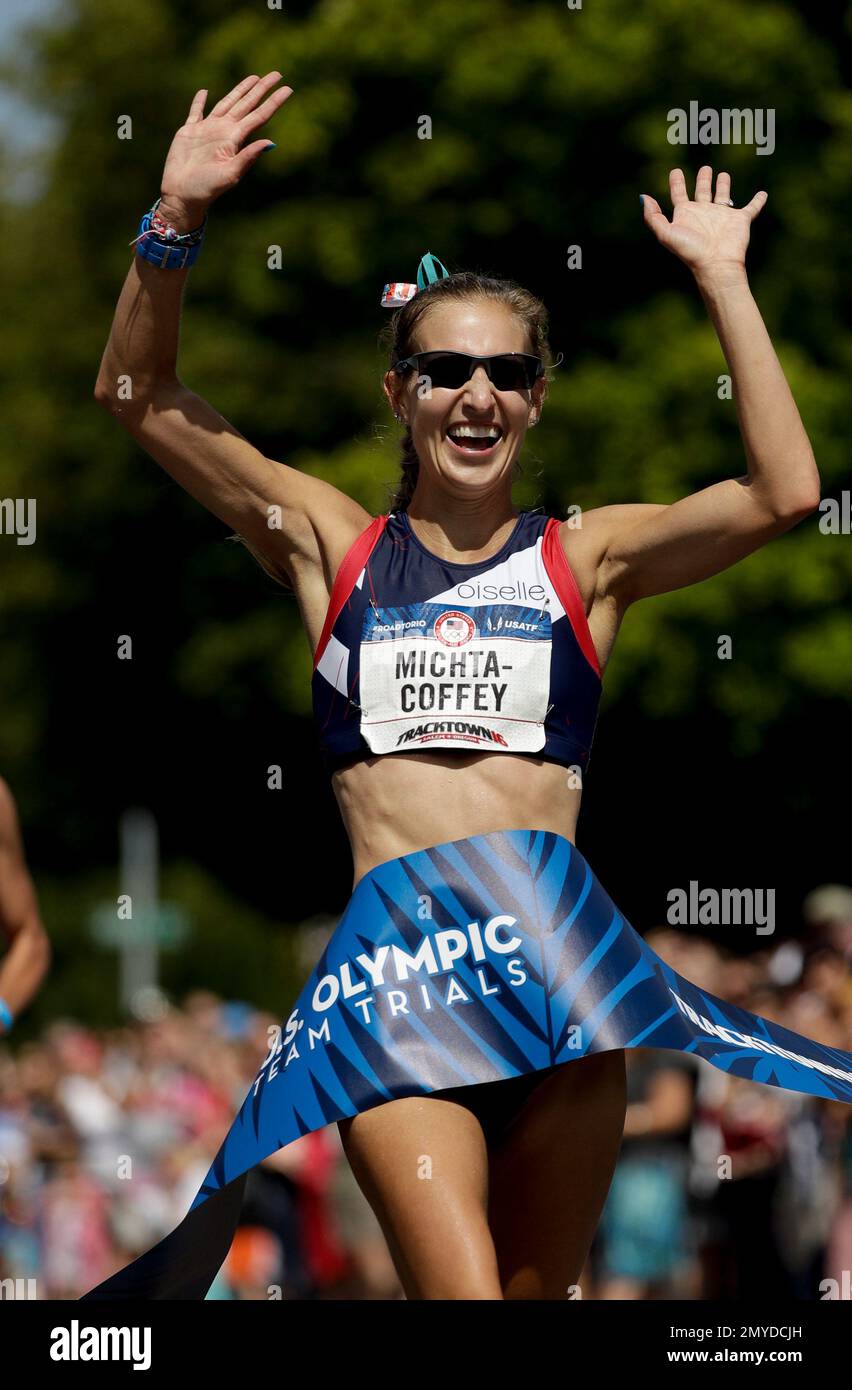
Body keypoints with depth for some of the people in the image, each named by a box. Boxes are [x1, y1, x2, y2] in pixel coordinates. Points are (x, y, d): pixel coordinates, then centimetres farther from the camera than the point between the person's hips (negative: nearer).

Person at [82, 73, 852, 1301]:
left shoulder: (586, 559, 12)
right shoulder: (335, 546, 13)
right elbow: (138, 395, 10)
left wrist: (724, 282, -1)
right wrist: (176, 223, -2)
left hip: (559, 949, 1)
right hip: (393, 957, -1)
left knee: (540, 1291, 8)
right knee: (462, 1293, -18)